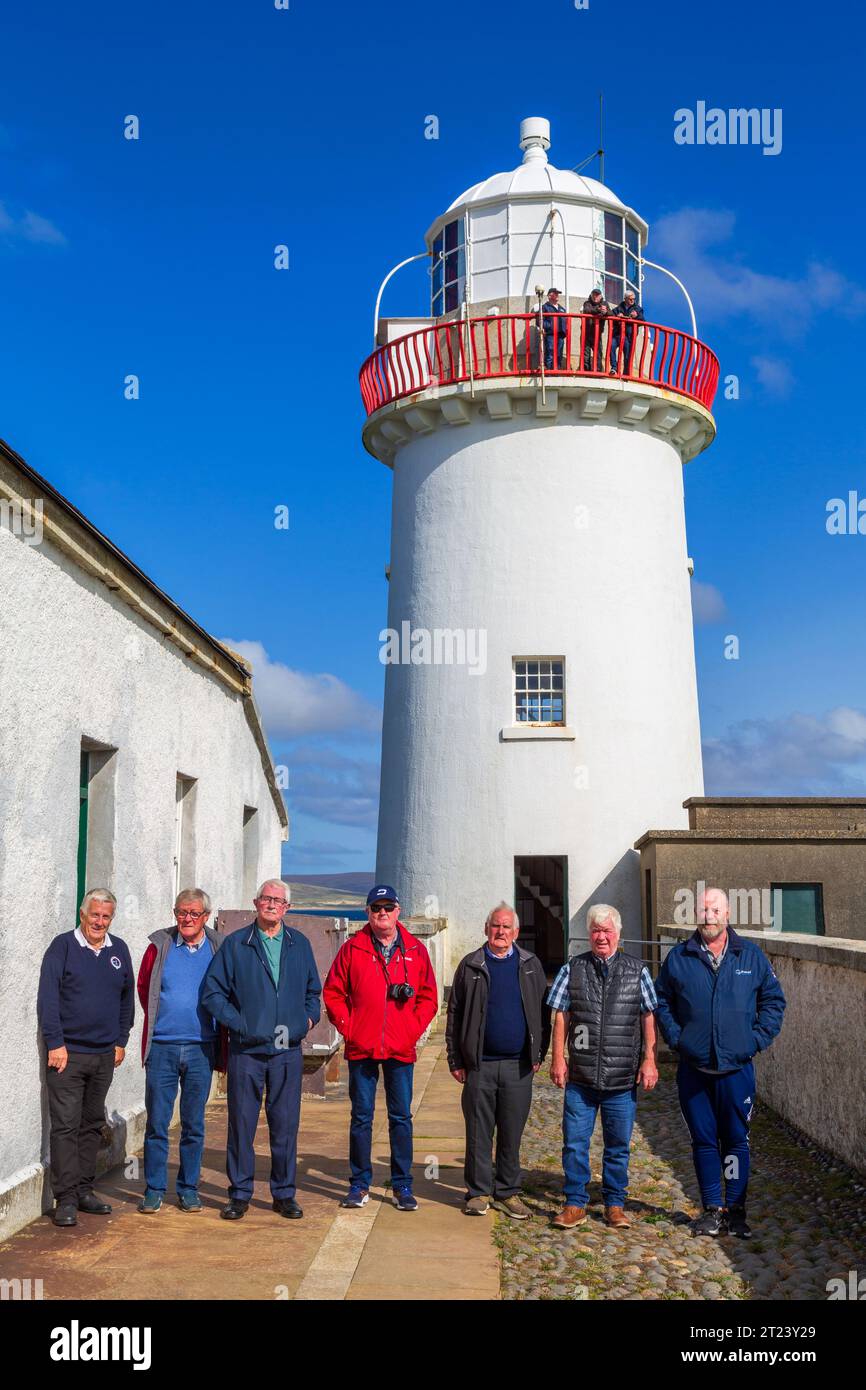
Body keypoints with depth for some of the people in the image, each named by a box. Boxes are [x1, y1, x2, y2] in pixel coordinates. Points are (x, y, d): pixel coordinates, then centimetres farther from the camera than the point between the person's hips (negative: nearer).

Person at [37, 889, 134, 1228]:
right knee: (66, 1126, -5)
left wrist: (121, 1041, 11)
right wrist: (55, 1043, -13)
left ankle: (84, 1190, 20)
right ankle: (66, 1199, 0)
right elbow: (47, 998, -8)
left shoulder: (119, 950, 10)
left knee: (92, 1124, 11)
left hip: (105, 1056, 5)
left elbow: (127, 999, 17)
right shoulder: (63, 946, -4)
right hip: (68, 1053, -5)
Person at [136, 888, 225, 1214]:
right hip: (162, 1047, 0)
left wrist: (222, 1049, 7)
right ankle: (154, 1189, 15)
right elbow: (144, 988, 12)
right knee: (157, 1122, 3)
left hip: (201, 1049, 0)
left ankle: (188, 1188, 20)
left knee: (194, 1124, 8)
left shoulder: (217, 950, 0)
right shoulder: (160, 946, 0)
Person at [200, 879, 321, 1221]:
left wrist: (308, 1018, 3)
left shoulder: (300, 944, 10)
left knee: (286, 1124, 6)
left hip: (288, 1050, 2)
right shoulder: (235, 944, 2)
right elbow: (212, 992, 1)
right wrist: (237, 1022, -8)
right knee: (241, 1123, 3)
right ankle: (240, 1194, 15)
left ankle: (284, 1193, 17)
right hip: (246, 1049, -2)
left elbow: (313, 990, 19)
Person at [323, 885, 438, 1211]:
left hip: (401, 1049, 1)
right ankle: (360, 1184, 17)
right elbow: (333, 992, 5)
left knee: (401, 1117, 6)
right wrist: (347, 1027, -3)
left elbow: (429, 998, 9)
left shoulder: (416, 950, 5)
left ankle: (402, 1185, 15)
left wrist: (414, 1028, -2)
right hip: (361, 1049, 0)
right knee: (361, 1117, 7)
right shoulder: (352, 948, 2)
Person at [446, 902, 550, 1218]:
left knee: (512, 1134, 8)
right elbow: (454, 1014, 5)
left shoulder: (531, 965, 8)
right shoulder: (470, 965, 4)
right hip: (479, 1065, -1)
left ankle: (508, 1192, 19)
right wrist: (455, 1059, 1)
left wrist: (539, 1054, 4)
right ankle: (479, 1192, 15)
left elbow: (543, 1012, 10)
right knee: (478, 1133, 4)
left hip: (518, 1066, 1)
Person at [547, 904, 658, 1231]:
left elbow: (648, 1018, 6)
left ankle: (615, 1204, 23)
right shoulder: (573, 969, 4)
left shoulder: (637, 971, 4)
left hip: (622, 1080, 0)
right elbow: (561, 1016, 5)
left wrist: (649, 1060, 0)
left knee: (618, 1146, 9)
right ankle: (575, 1204, 15)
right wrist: (558, 1058, -1)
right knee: (574, 1143, 3)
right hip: (580, 1078, 0)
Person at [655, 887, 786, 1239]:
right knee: (703, 1140, 8)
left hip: (737, 1068, -1)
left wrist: (758, 1038, -1)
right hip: (693, 1069, 1)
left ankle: (735, 1210, 16)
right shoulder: (679, 957, 2)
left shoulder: (751, 956, 1)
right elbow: (661, 1001, 11)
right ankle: (712, 1209, 19)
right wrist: (675, 1037, -1)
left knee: (736, 1140, 5)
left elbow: (774, 1000, 9)